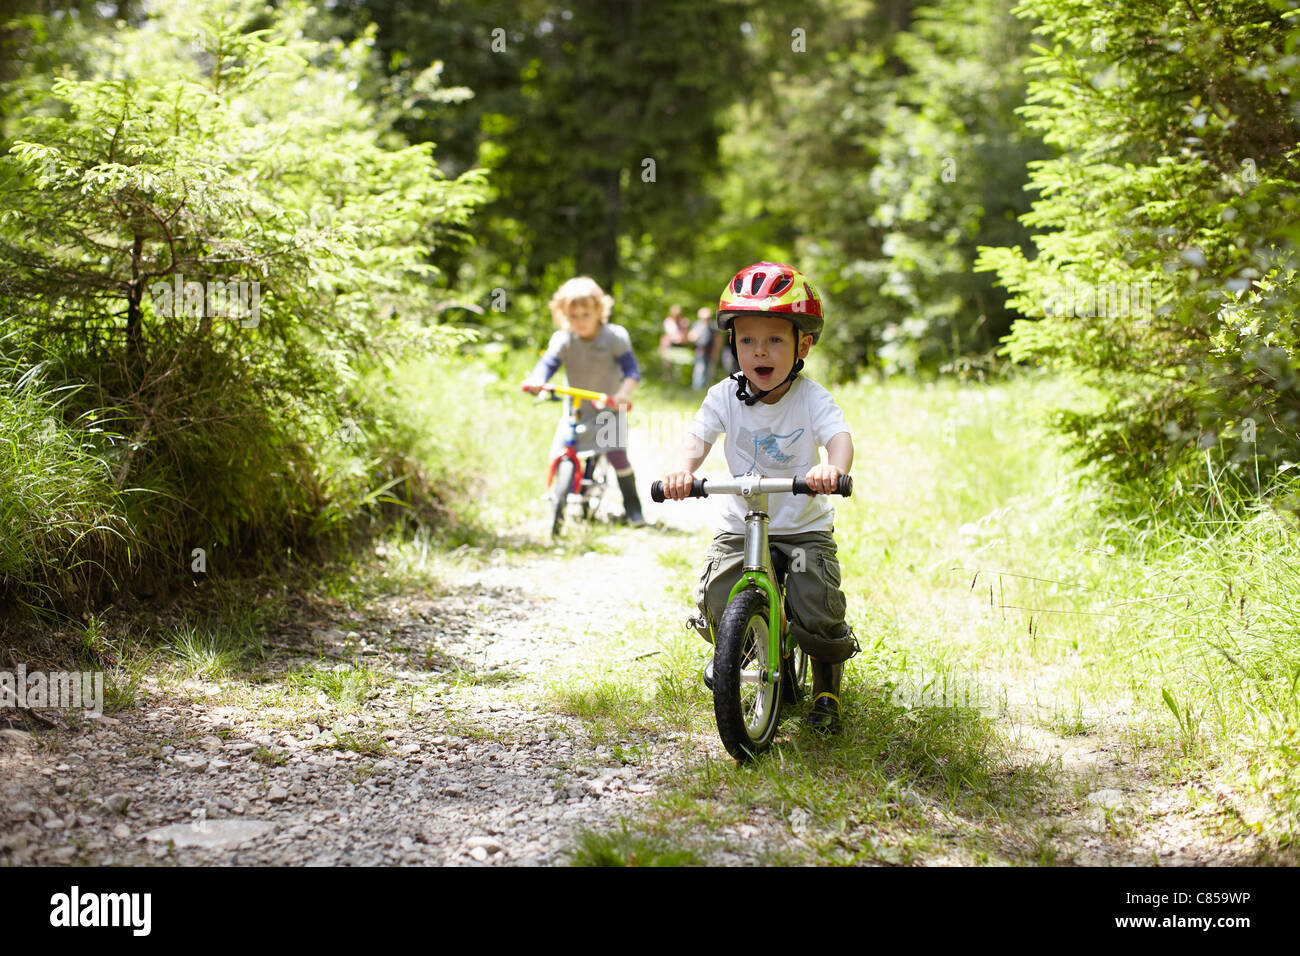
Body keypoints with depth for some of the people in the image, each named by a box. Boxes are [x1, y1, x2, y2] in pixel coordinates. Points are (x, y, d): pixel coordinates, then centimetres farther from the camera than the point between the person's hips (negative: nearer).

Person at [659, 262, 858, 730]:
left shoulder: (811, 398, -11)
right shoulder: (725, 396, -7)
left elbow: (840, 436, -27)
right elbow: (699, 436, -18)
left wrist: (833, 467, -51)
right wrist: (683, 468, -42)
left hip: (805, 527, -2)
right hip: (740, 527, 2)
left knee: (820, 612, -18)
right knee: (716, 600, -15)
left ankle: (827, 686, 13)